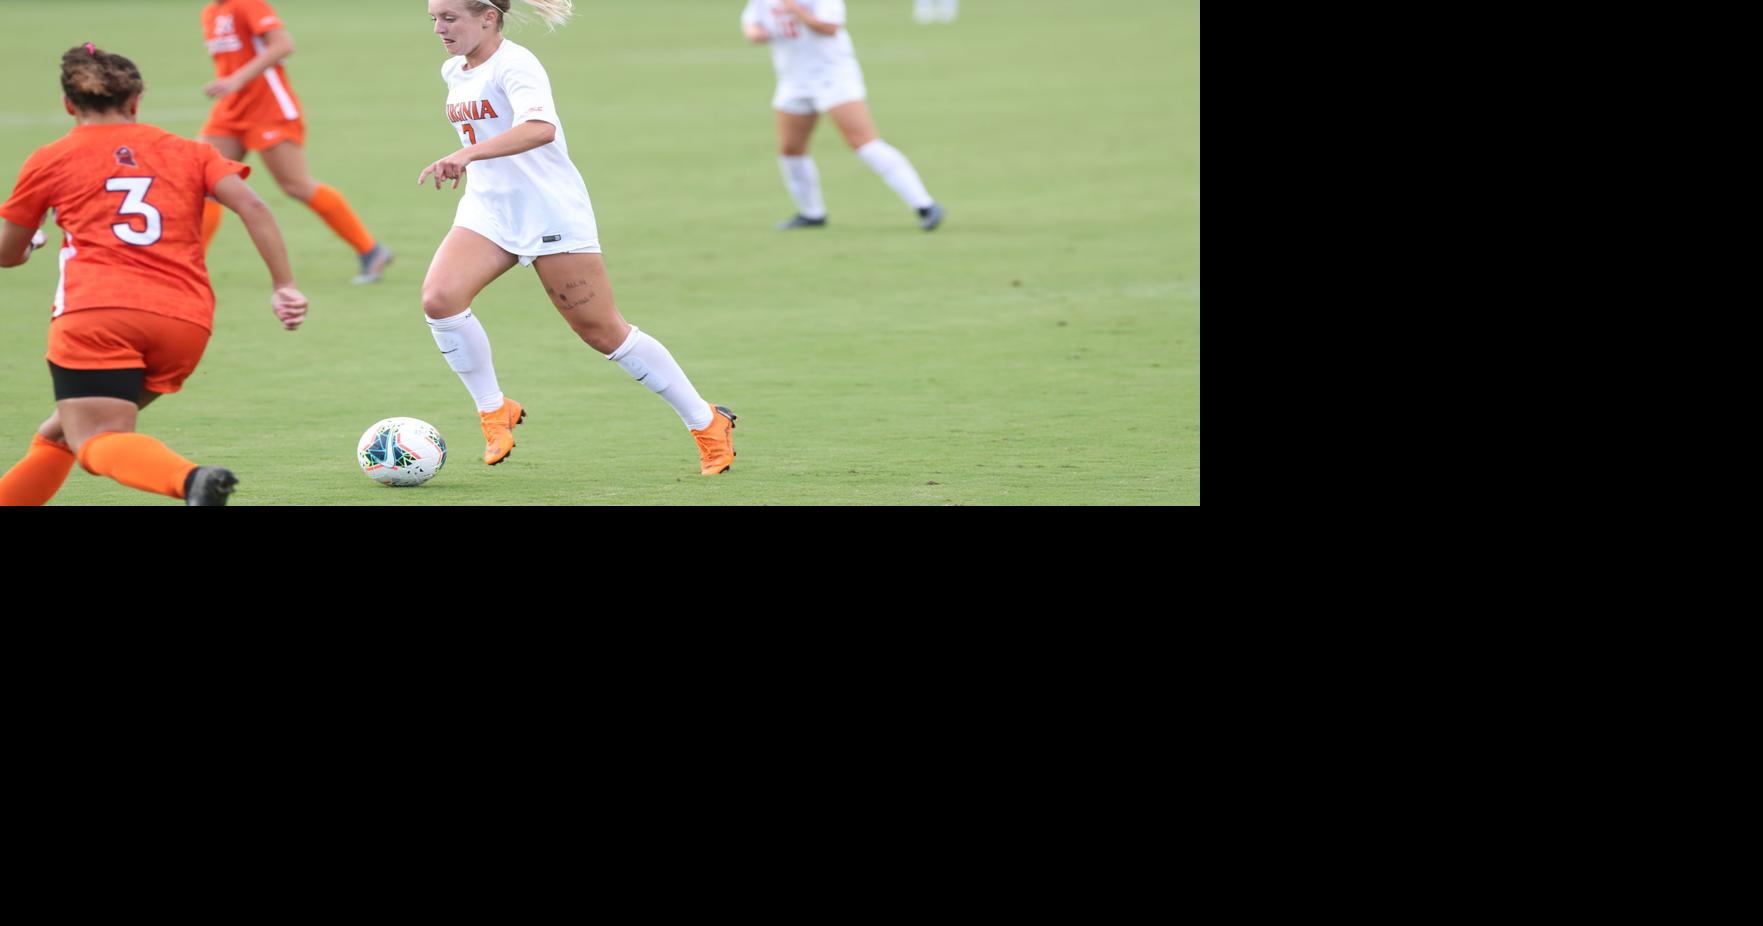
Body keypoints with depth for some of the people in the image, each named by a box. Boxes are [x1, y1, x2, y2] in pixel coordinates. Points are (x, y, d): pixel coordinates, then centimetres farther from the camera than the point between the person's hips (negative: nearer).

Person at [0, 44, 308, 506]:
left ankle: (191, 479, -44)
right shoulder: (188, 152, 19)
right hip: (187, 324, 4)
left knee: (97, 444, -15)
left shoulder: (49, 160, 15)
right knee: (61, 431, 22)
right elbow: (251, 205, 4)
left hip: (95, 314, -4)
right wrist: (284, 286, 4)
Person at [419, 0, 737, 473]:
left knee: (603, 332, -1)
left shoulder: (514, 65, -19)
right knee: (439, 297, -19)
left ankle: (708, 424, 14)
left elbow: (541, 128, -39)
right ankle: (495, 412, -3)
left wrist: (467, 154, -50)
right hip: (486, 211, 7)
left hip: (551, 212, -7)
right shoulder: (454, 72, 8)